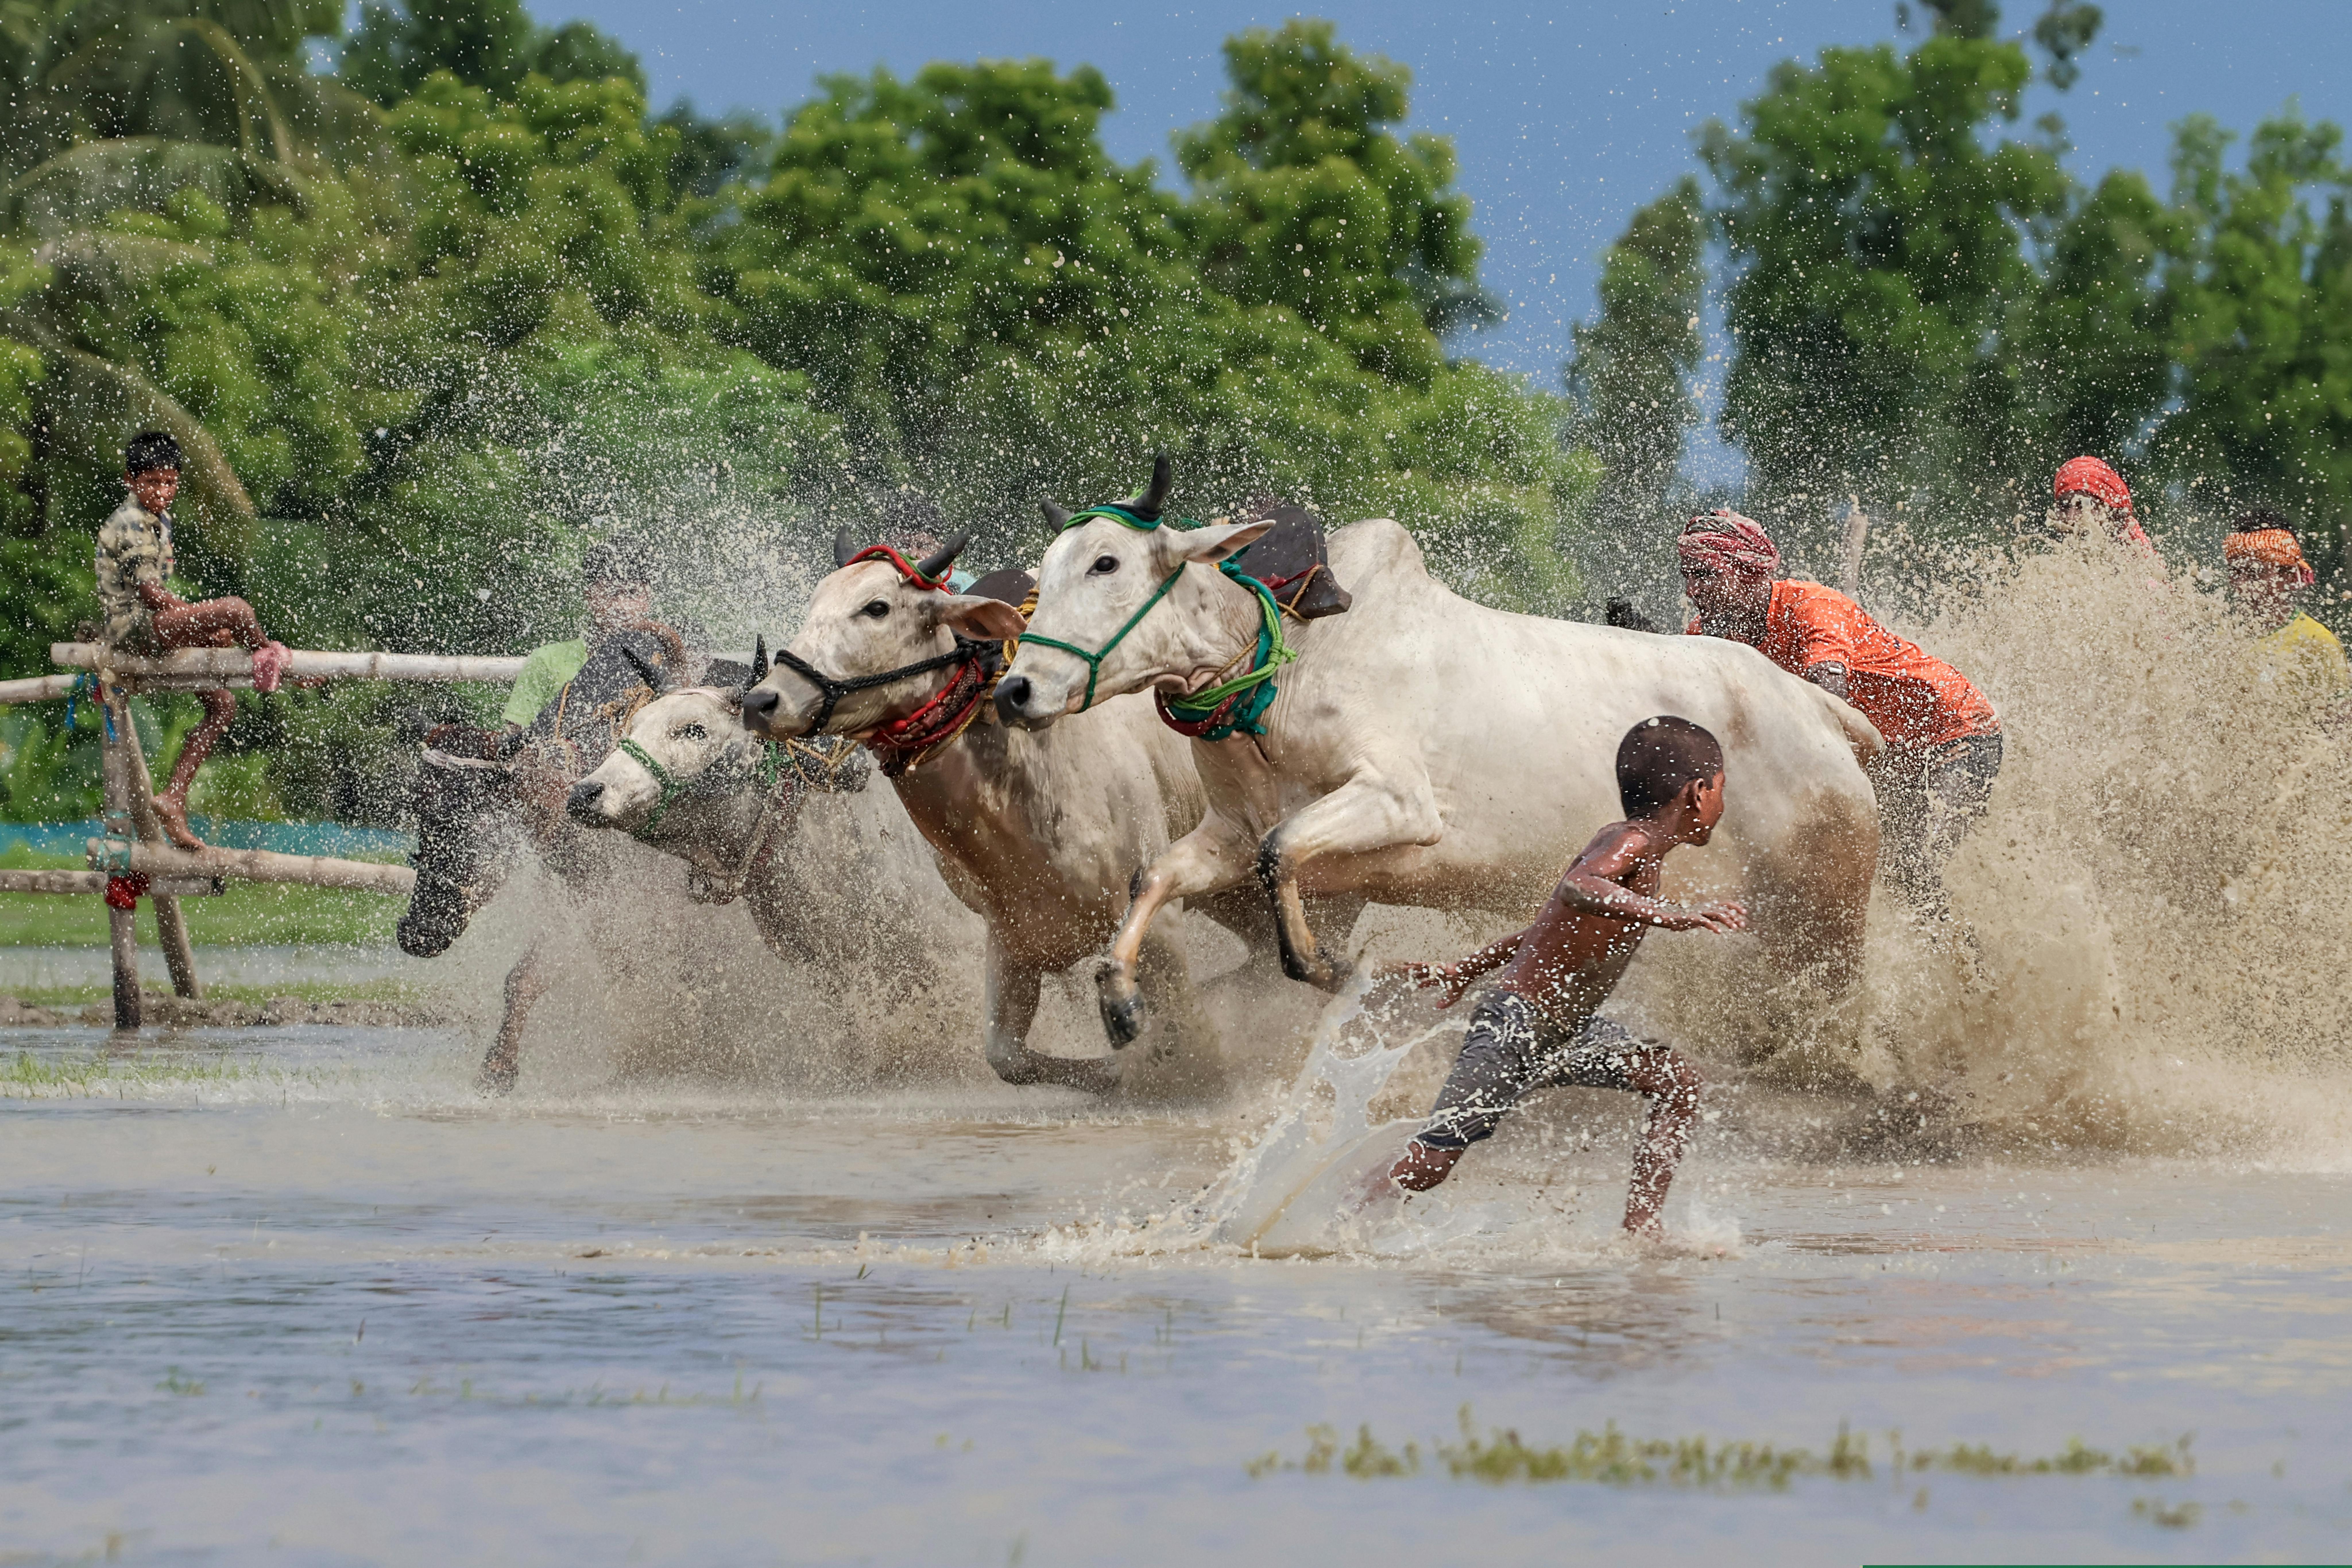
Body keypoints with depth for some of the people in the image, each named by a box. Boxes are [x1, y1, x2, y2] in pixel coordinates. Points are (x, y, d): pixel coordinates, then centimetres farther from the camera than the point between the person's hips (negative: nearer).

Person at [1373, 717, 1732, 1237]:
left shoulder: (1625, 843, 12)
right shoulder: (1633, 843, -18)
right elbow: (1576, 887, -41)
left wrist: (1467, 970, 31)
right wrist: (1672, 917, -51)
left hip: (1565, 1027, 10)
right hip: (1515, 1025, -10)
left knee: (1678, 1085, 5)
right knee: (1427, 1167, -10)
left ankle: (1640, 1226, 5)